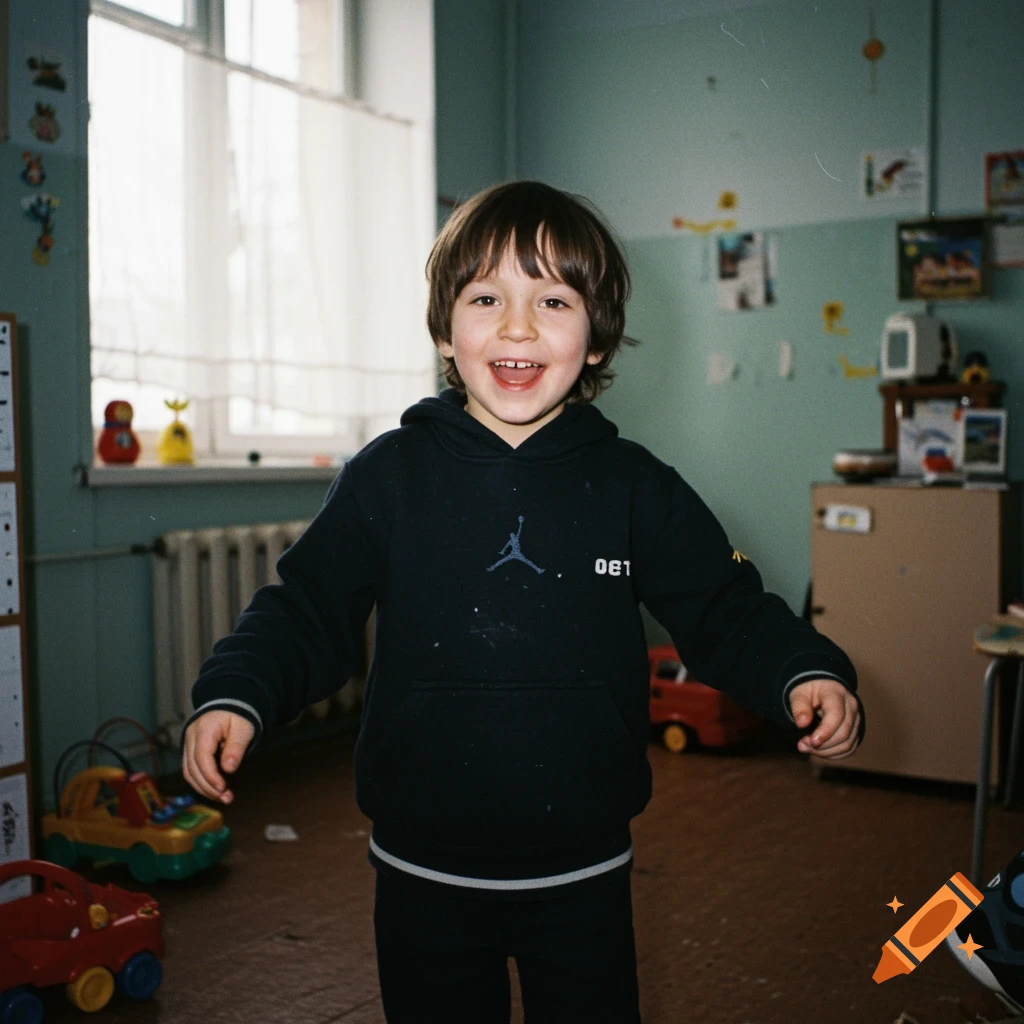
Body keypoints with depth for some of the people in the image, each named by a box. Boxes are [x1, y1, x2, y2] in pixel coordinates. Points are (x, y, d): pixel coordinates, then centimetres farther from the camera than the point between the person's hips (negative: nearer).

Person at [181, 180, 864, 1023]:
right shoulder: (388, 477, -5)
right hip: (424, 874, 0)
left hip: (584, 874, 1)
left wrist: (805, 672, -14)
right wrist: (237, 693, -18)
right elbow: (308, 612, -2)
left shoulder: (635, 487, -3)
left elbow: (725, 611, 3)